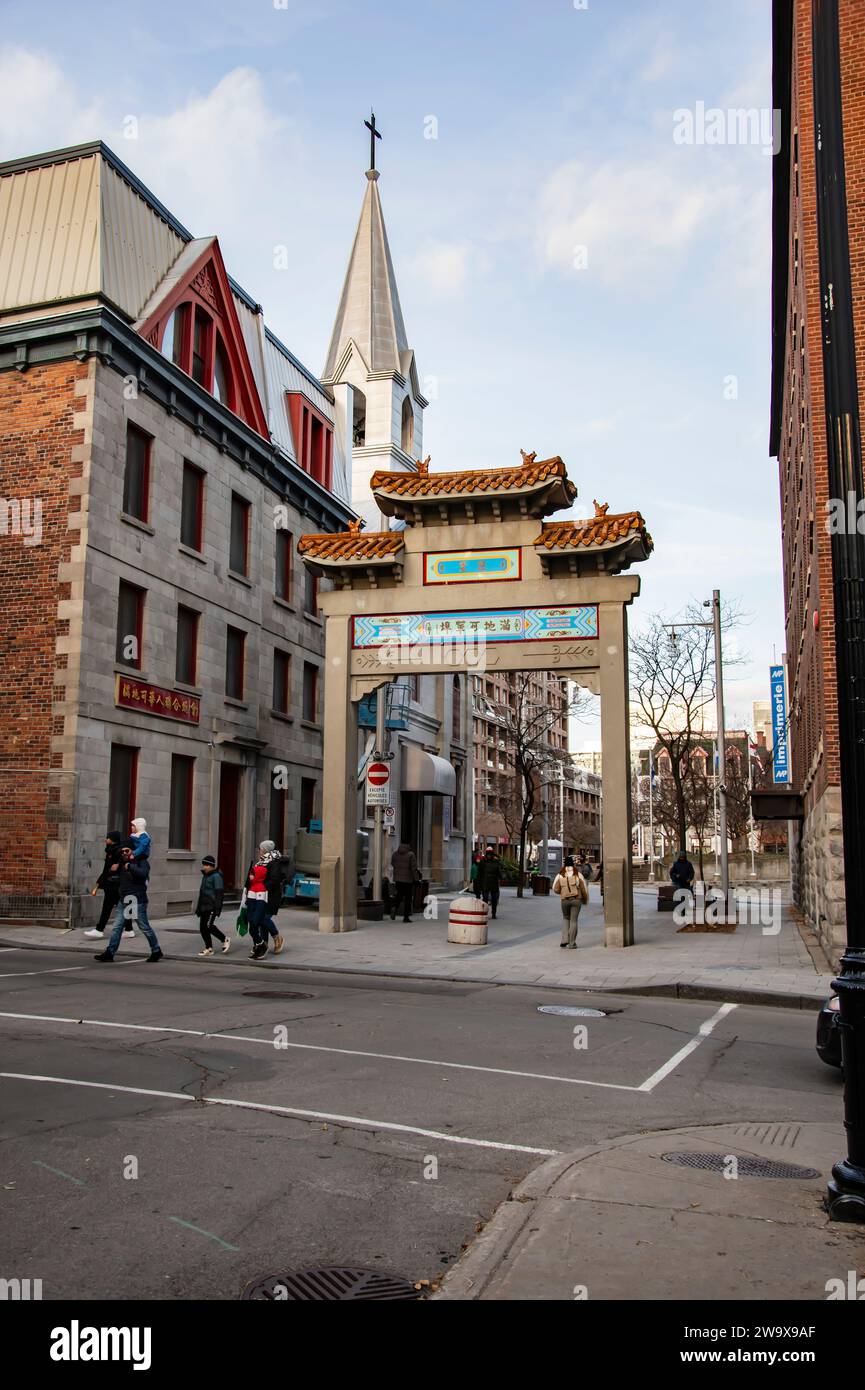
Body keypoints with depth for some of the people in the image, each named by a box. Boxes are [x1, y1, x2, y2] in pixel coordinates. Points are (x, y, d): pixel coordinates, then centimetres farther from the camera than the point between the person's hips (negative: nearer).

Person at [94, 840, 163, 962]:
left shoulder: (142, 862, -5)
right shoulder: (122, 863, 15)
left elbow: (143, 873, -25)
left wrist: (130, 866, -20)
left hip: (137, 901, -6)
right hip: (123, 900, 6)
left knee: (145, 927, 1)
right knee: (117, 927, 0)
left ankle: (156, 951, 14)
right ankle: (110, 952, 2)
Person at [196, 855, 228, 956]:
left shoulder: (216, 876, -11)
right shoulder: (205, 876, 18)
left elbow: (219, 893, -16)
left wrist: (217, 907, -22)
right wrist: (198, 907, 24)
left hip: (212, 906, -9)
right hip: (204, 906, 9)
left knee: (208, 925, -15)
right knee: (202, 927, 5)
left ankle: (225, 940, 3)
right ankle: (209, 948, 12)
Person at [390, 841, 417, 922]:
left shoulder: (395, 854, 2)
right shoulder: (410, 854, -12)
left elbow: (393, 864, 16)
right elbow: (414, 868, -13)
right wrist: (415, 879, -7)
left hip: (398, 879, 4)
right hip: (408, 879, -4)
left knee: (398, 896, 14)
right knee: (408, 898, 4)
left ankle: (394, 907, -16)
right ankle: (406, 917, 5)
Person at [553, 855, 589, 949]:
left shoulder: (560, 875, 0)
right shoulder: (578, 874, -4)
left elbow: (555, 889, 0)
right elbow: (584, 888, -2)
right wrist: (585, 899, 13)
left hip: (564, 900, 2)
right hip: (576, 899, -1)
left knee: (566, 919, 19)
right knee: (574, 920, 4)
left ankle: (564, 939, 6)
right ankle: (572, 943, 4)